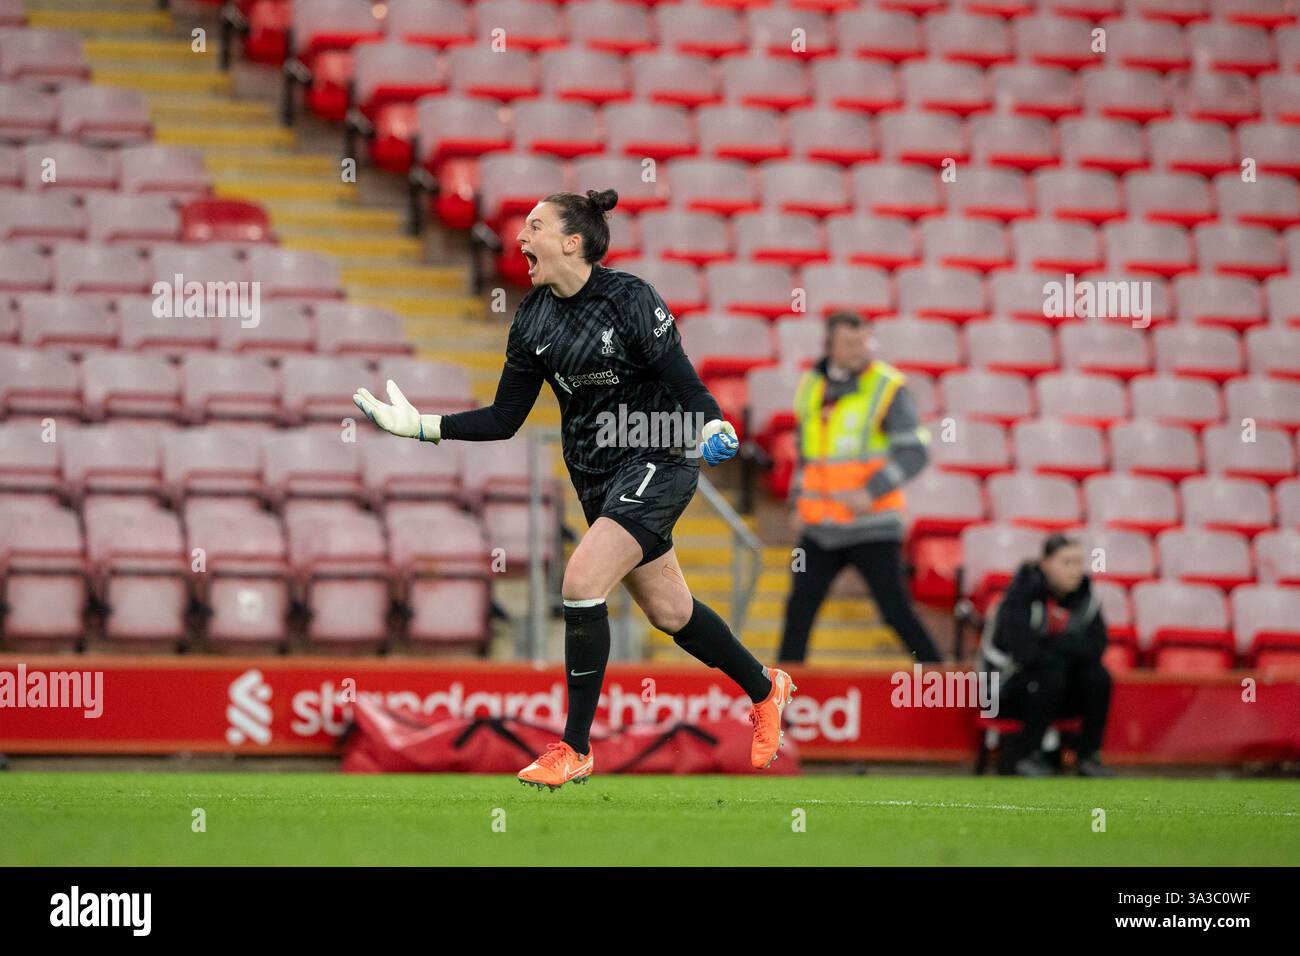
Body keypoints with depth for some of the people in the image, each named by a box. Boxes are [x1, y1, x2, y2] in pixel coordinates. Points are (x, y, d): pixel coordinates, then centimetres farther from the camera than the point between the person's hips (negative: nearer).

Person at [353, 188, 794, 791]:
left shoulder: (629, 299, -17)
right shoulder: (533, 318, 1)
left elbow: (685, 385, -16)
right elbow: (504, 418, 5)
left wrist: (712, 428, -36)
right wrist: (420, 426, -3)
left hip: (658, 459, -7)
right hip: (595, 474, 7)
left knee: (581, 580, -20)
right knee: (668, 611, 13)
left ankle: (575, 749, -10)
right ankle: (765, 689, 38)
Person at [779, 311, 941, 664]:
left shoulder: (888, 387, -7)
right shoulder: (811, 386, 10)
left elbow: (914, 452, -12)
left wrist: (871, 492, -23)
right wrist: (798, 501, 12)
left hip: (872, 526, -5)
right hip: (819, 529, 5)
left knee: (897, 611, -9)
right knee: (799, 609, 6)